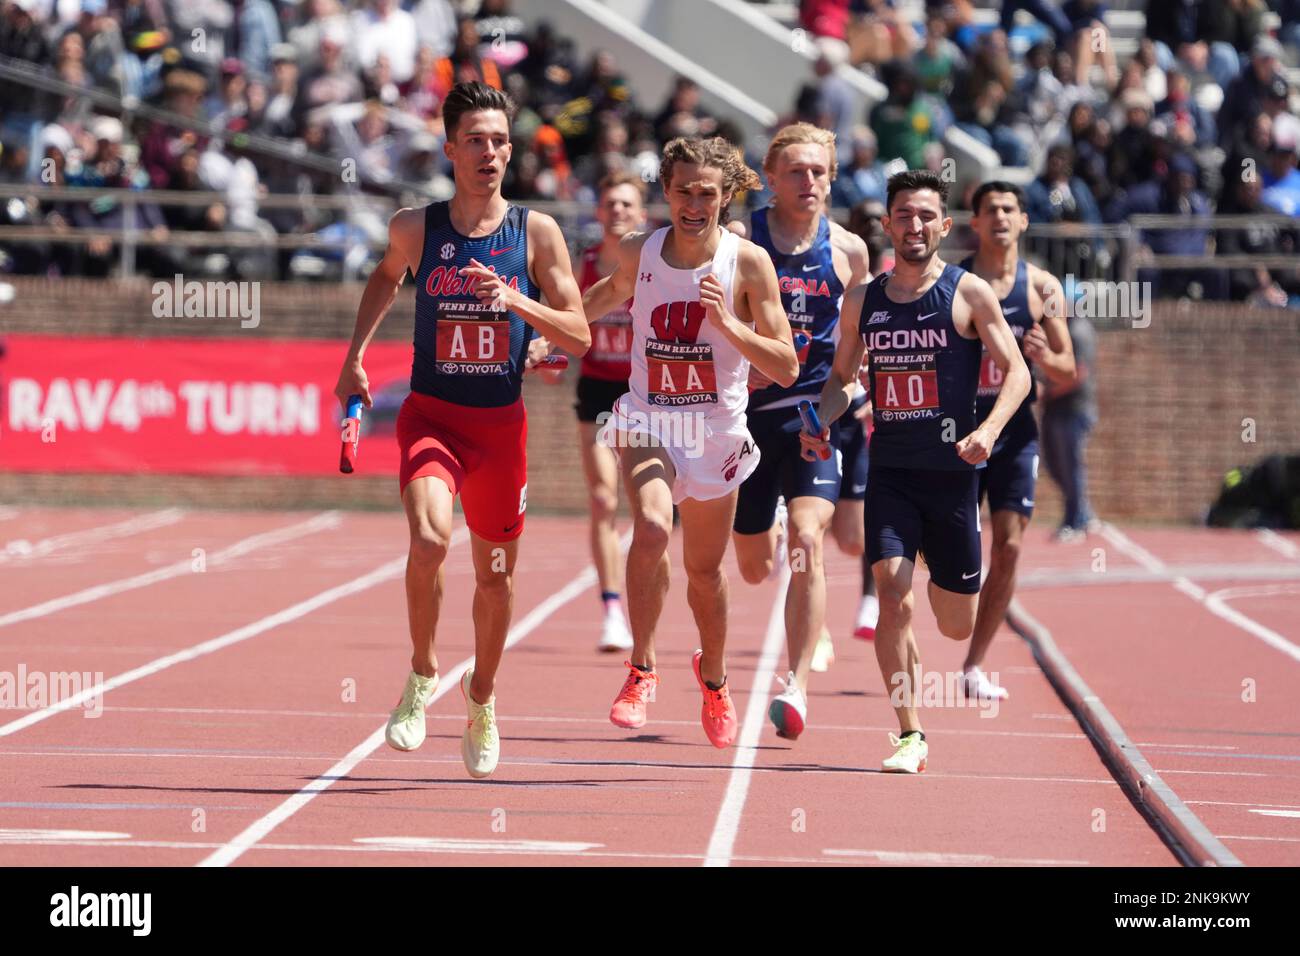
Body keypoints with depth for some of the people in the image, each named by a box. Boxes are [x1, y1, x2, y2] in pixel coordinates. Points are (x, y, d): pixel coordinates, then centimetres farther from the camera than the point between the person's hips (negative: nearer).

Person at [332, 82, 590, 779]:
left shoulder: (537, 233, -4)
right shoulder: (415, 228, -2)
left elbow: (579, 336, -5)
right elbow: (387, 275, 22)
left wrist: (514, 300, -20)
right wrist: (355, 353, 17)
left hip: (501, 423, 1)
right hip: (431, 414, -1)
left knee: (495, 573, 12)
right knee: (429, 538, -27)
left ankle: (481, 699, 38)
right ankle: (422, 675, -5)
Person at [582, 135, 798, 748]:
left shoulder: (748, 263, -11)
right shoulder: (638, 253, -4)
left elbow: (787, 369, -12)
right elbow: (614, 291, 20)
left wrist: (728, 324, -24)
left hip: (717, 431, 0)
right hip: (648, 419, 0)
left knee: (705, 566, 13)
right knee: (651, 528, -28)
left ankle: (713, 676, 42)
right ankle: (641, 670, -13)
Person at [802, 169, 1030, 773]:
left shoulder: (969, 294, -4)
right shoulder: (863, 303, 6)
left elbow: (1016, 372, -5)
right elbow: (842, 376, 18)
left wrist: (989, 429, -23)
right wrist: (822, 422, -3)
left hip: (952, 473, -1)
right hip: (890, 471, 2)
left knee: (956, 627, 7)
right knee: (891, 594, -17)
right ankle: (909, 735, -10)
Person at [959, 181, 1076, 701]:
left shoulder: (1042, 288, 3)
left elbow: (1068, 374, 5)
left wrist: (1044, 356, -15)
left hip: (1015, 430, 1)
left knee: (1008, 548, -6)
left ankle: (973, 666, 3)